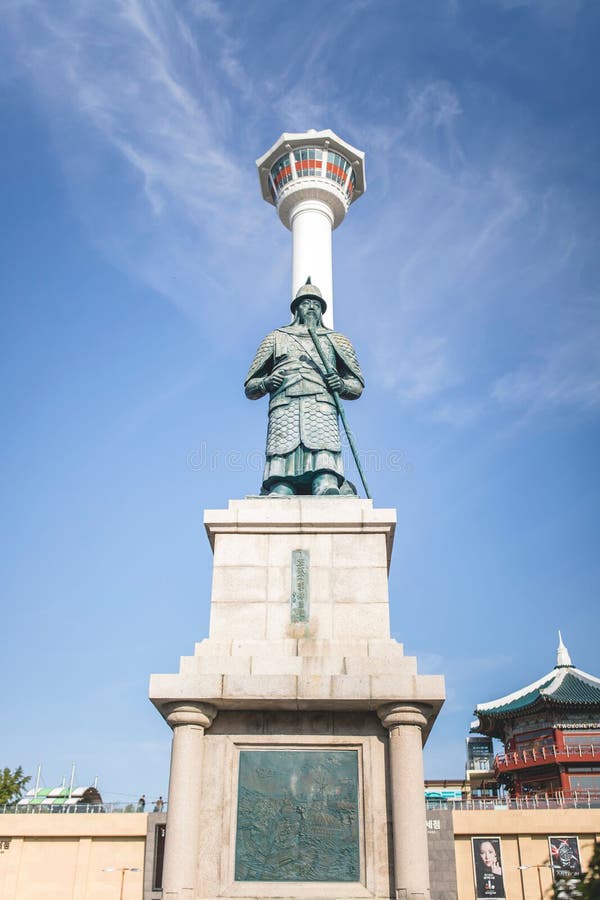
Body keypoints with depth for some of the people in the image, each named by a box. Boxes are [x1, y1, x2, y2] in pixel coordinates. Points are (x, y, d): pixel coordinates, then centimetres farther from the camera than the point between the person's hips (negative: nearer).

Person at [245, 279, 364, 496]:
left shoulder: (335, 340, 32)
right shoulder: (276, 338, 31)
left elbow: (357, 386, 28)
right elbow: (250, 388, 28)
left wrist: (342, 385, 3)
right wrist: (265, 383, 4)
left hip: (321, 406, 0)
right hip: (284, 407, 1)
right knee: (280, 487, -23)